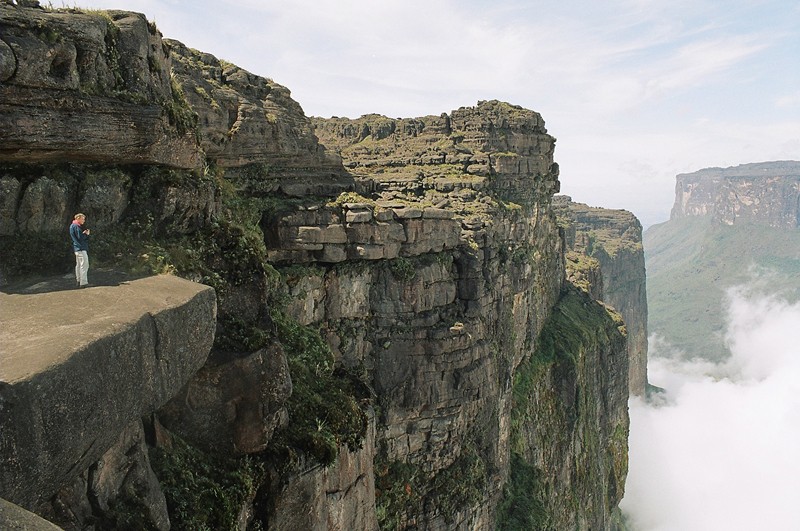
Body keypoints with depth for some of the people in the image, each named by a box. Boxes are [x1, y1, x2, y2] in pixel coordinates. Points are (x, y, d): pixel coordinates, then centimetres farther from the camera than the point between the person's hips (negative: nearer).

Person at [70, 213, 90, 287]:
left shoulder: (72, 226, 18)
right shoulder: (76, 226, -14)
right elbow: (80, 237, -19)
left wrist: (85, 233, 5)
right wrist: (86, 234, -3)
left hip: (77, 248, 11)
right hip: (81, 248, -11)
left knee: (78, 265, 14)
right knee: (84, 265, -11)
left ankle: (79, 281, 21)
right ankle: (83, 282, -13)